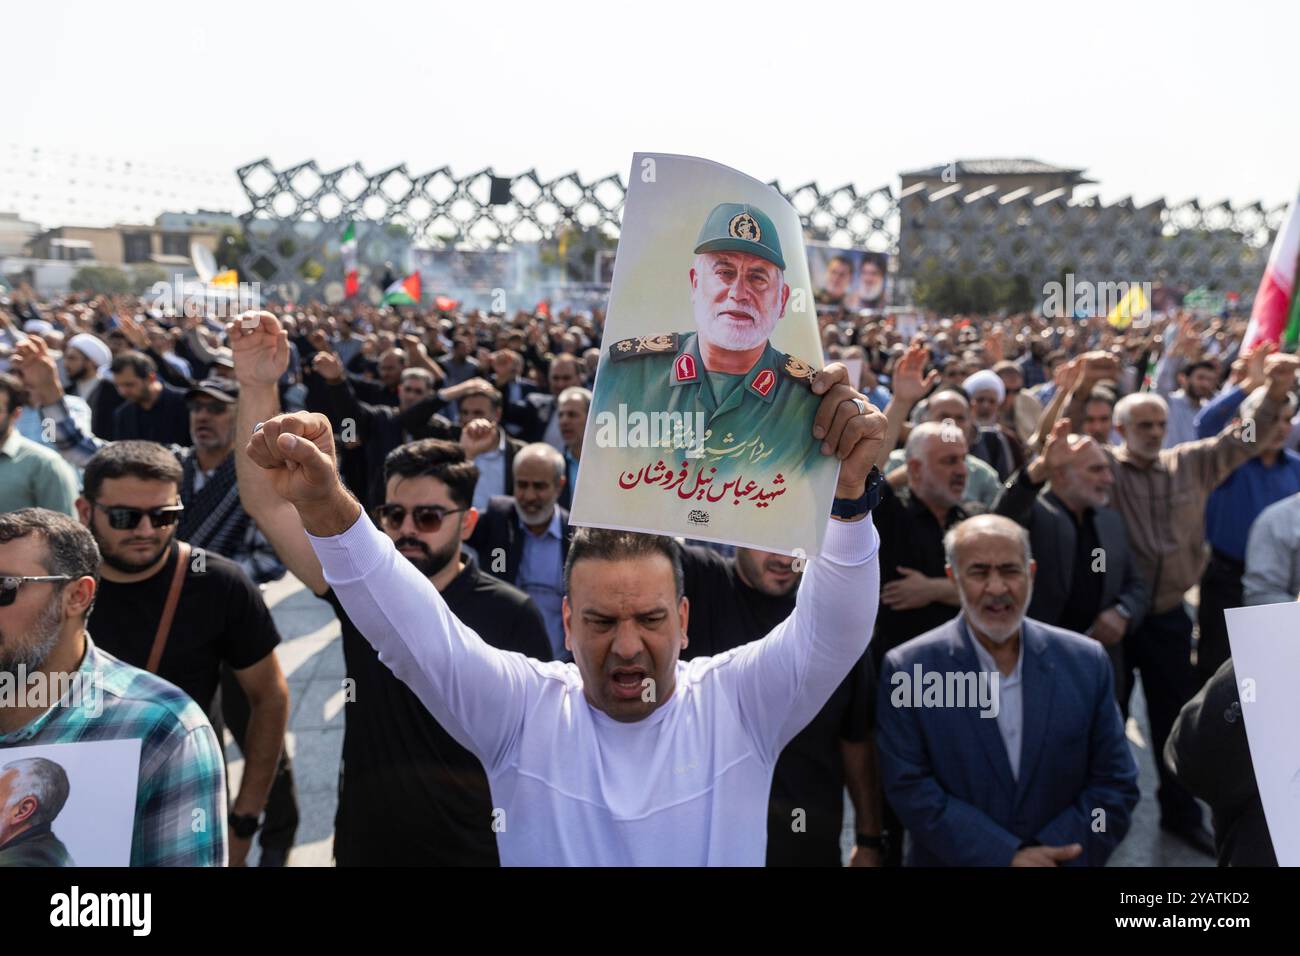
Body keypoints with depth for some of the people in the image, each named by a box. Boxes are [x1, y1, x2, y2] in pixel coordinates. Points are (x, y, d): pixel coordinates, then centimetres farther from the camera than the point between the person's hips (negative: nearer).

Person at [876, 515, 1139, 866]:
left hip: (1060, 856, 2)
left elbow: (1115, 785, -6)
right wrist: (1007, 856, -21)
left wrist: (1049, 855, -16)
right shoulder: (906, 670, -16)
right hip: (955, 860, -2)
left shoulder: (1087, 663, -8)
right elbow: (911, 790, -16)